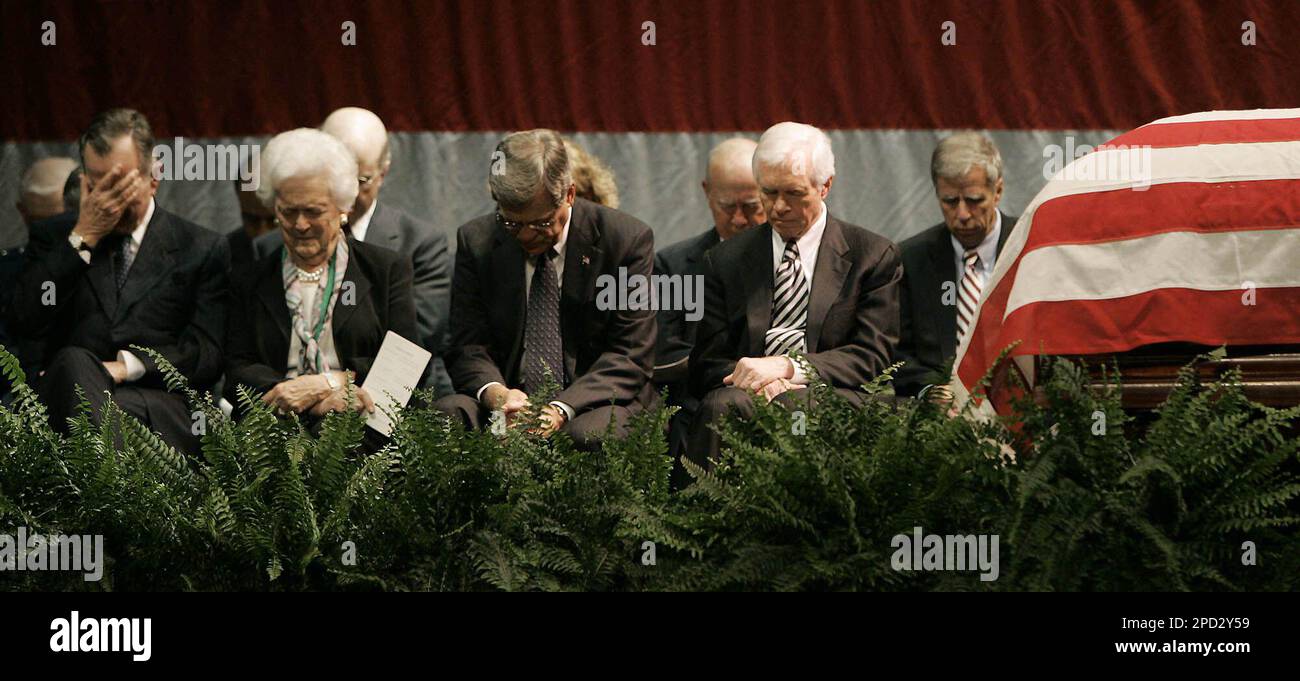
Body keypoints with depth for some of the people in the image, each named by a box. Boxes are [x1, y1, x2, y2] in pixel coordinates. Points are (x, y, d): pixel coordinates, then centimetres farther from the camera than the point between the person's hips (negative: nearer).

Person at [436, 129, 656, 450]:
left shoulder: (627, 240, -4)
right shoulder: (476, 240, 4)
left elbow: (630, 355, -7)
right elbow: (468, 347, 3)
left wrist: (561, 410, -23)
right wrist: (495, 393, -22)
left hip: (592, 403, -2)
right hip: (509, 399, 2)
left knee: (589, 434, -38)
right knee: (443, 414, -30)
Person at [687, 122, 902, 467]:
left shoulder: (874, 256, 12)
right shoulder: (725, 260, 18)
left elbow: (873, 357, 2)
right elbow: (707, 366, 13)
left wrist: (790, 366, -13)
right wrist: (758, 380, -11)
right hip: (746, 392, 2)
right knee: (721, 406, -35)